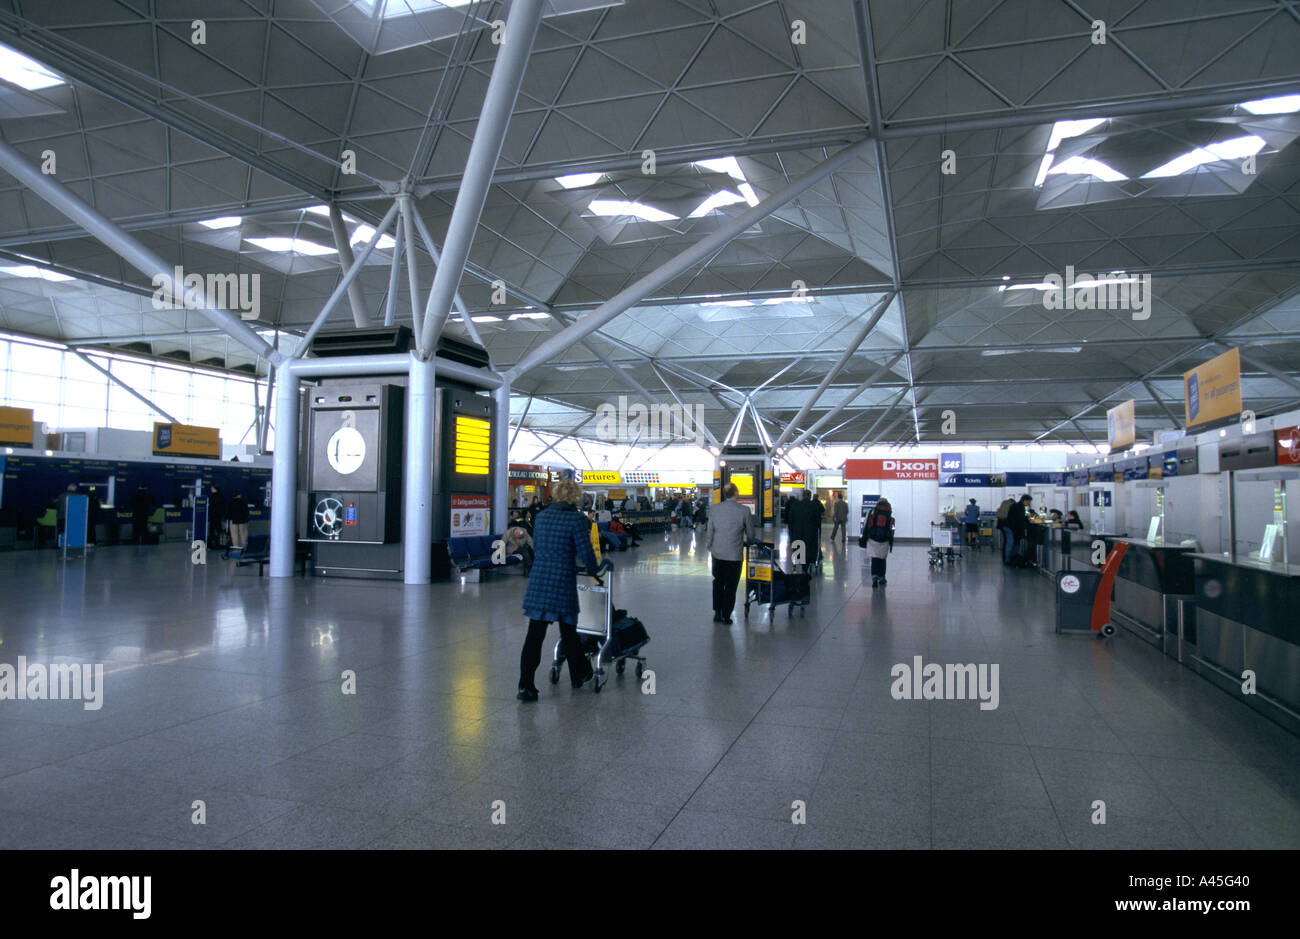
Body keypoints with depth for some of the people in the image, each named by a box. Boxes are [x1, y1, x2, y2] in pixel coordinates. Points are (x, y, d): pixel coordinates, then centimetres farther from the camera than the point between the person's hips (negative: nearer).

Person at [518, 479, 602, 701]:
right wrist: (596, 567, 12)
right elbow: (585, 553, -8)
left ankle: (525, 686, 0)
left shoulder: (541, 516, 10)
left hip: (538, 582, 4)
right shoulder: (576, 519, -8)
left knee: (534, 635, 3)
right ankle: (579, 675, 32)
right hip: (563, 585, -4)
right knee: (569, 632, 13)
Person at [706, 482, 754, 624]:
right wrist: (746, 542, 21)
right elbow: (750, 534, -1)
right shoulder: (744, 511, -11)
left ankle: (717, 613, 21)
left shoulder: (715, 509, -5)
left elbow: (710, 531, 2)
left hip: (717, 553, 3)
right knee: (731, 587, 8)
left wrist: (708, 547, 16)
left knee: (718, 584, 17)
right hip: (735, 555, -2)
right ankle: (726, 616, 12)